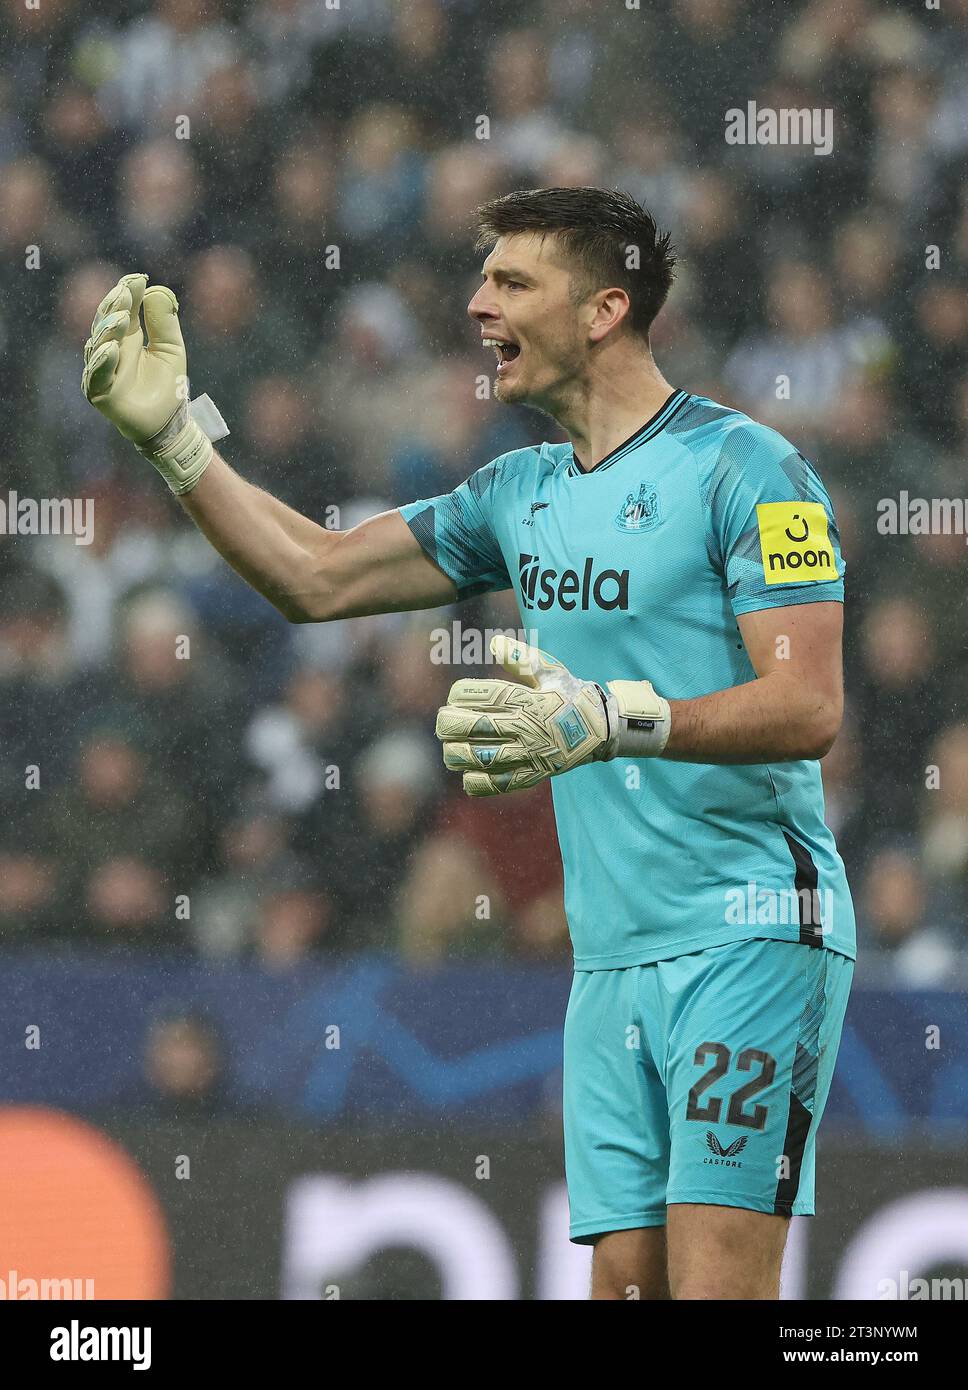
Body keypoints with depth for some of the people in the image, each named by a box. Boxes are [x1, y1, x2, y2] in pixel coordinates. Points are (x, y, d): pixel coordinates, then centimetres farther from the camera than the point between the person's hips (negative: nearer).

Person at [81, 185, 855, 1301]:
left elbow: (809, 706, -17)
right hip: (611, 959, 7)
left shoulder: (744, 468, -7)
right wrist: (171, 435, 11)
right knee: (626, 1281, 2)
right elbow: (318, 579, 20)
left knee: (715, 1286, -15)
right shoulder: (520, 494, 17)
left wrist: (609, 720, -30)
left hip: (749, 932, -7)